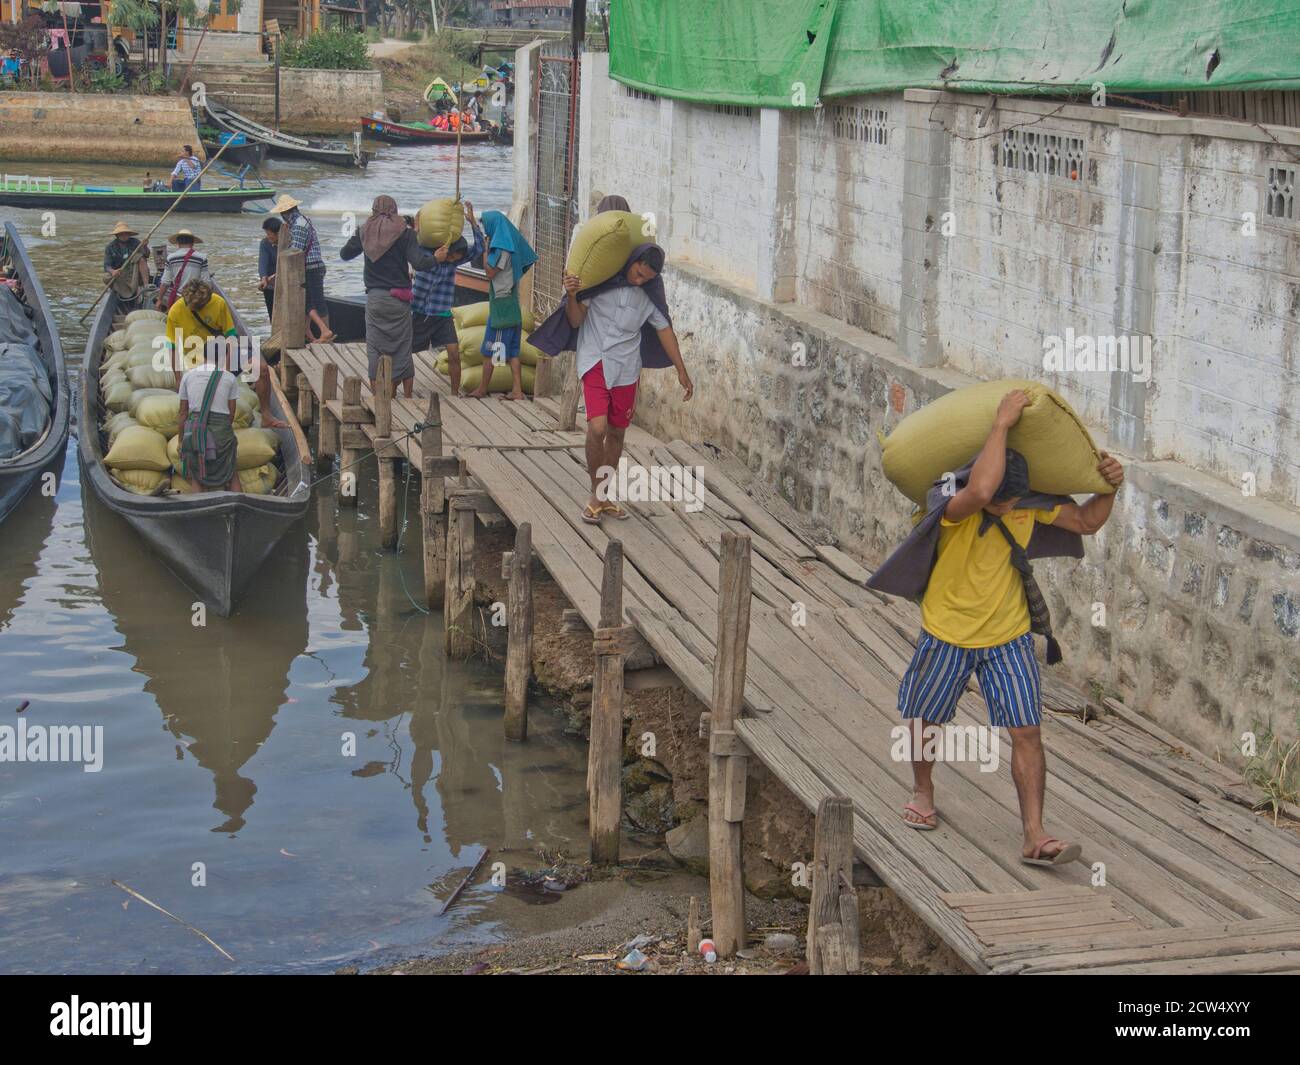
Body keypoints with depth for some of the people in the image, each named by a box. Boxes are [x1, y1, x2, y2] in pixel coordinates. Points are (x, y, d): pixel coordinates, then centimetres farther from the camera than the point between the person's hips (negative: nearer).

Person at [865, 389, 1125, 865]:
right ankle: (923, 793, 45)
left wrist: (1108, 488, -15)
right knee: (924, 719, 16)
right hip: (947, 634, -2)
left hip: (1010, 637, 2)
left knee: (1027, 732, -7)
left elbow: (1086, 522, 5)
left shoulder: (1033, 501, -11)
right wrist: (1001, 423, -45)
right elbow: (980, 492, -51)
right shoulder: (949, 501, -26)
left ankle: (1034, 837, -6)